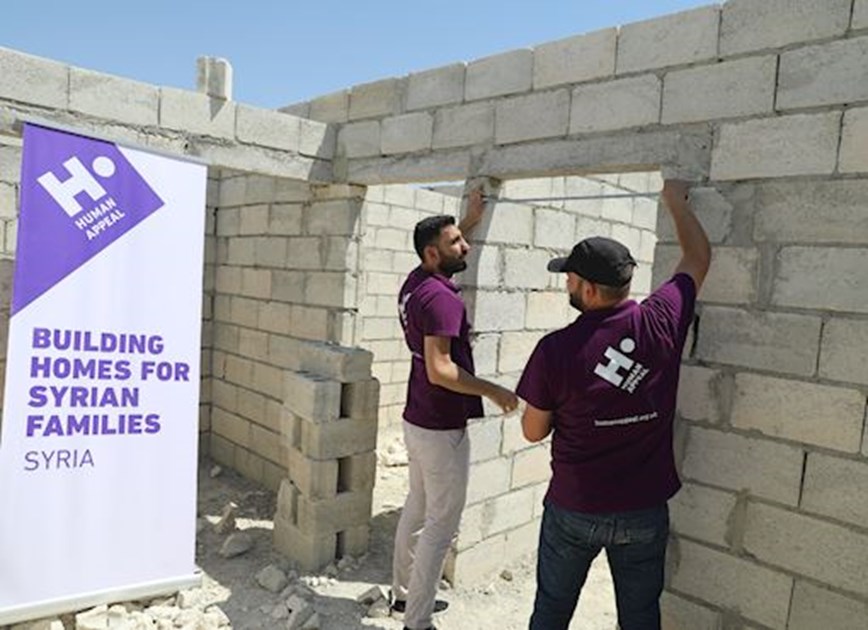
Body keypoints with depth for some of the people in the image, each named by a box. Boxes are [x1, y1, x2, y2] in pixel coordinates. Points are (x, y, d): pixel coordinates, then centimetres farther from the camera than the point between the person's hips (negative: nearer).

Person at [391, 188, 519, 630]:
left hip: (418, 421, 9)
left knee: (417, 509, 21)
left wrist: (470, 221, 24)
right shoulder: (441, 298, -23)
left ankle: (405, 592, 38)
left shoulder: (415, 283, 5)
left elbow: (442, 255, 29)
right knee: (441, 526, 4)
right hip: (442, 429, -9)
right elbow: (439, 370, -28)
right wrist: (493, 391, -18)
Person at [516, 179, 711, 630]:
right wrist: (676, 201, 20)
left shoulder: (556, 350, -21)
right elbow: (699, 257, 7)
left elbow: (533, 431, -7)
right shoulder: (662, 321, -13)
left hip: (573, 508, -2)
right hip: (645, 510, 3)